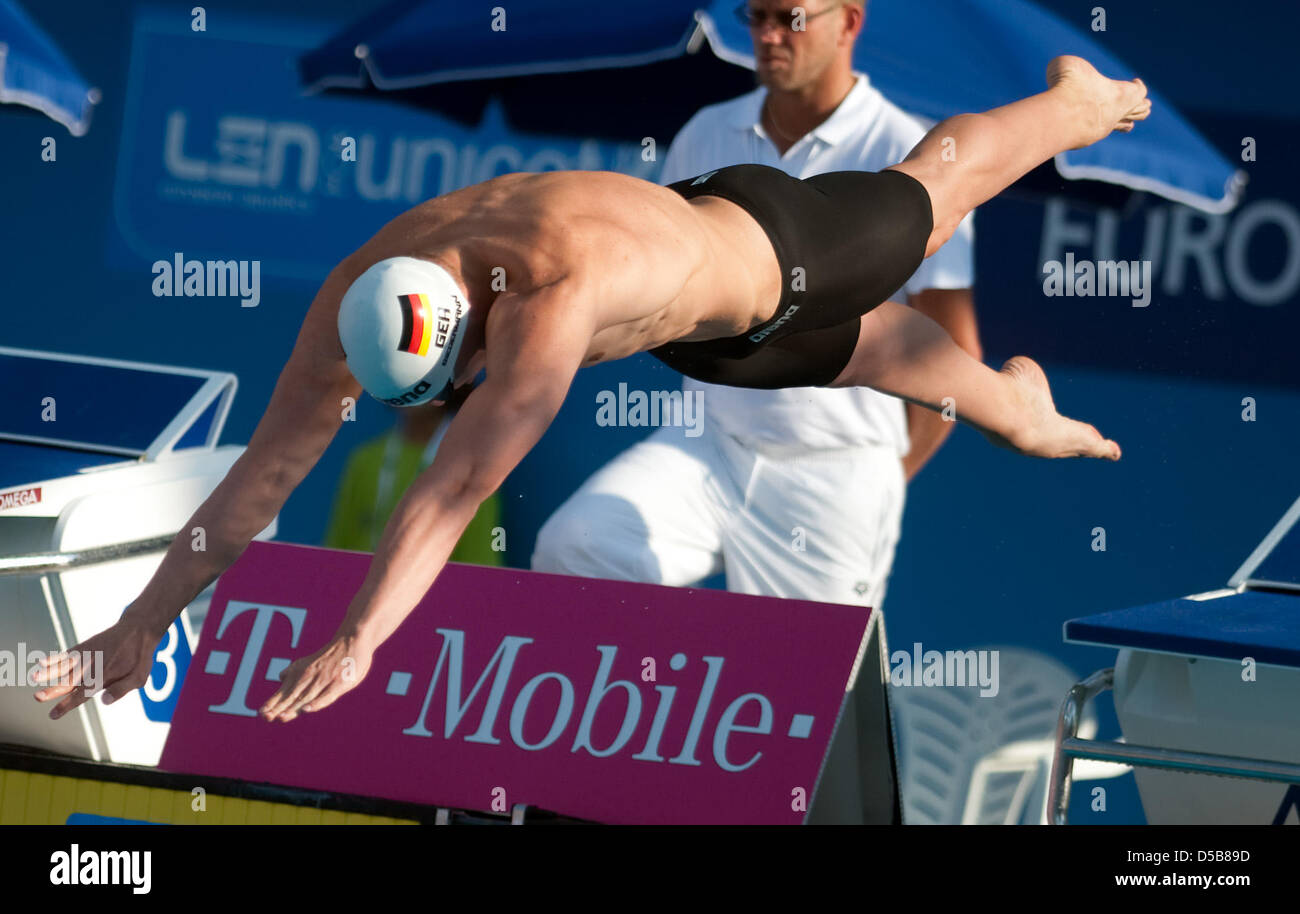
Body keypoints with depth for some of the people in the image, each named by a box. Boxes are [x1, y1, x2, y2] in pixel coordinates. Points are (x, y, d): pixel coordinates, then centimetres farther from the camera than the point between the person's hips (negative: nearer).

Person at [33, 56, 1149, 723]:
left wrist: (355, 642, -64)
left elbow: (458, 486, -59)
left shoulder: (552, 300, -53)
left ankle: (1079, 99, 58)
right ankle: (1013, 407, 64)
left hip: (775, 253, -5)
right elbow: (268, 466, -30)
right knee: (877, 347, 33)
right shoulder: (365, 293, -32)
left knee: (935, 193, 26)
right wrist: (145, 622, -35)